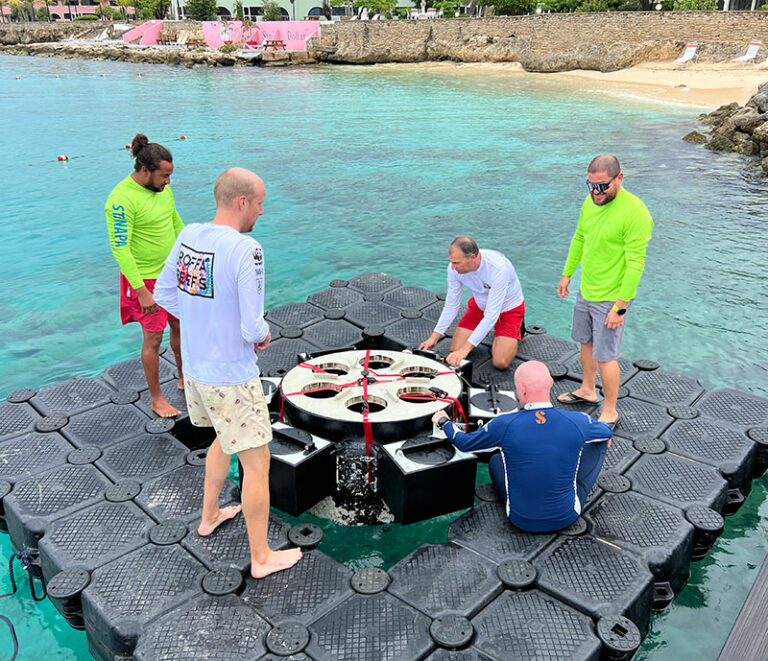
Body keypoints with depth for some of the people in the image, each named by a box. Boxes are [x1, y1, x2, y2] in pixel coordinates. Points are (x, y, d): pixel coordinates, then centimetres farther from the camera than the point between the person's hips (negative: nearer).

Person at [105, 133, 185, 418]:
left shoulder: (161, 187, 1)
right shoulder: (122, 199, -23)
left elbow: (176, 223, 14)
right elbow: (120, 248, -23)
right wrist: (142, 292, -24)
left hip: (173, 272, 7)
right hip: (144, 278, -7)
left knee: (181, 326, 18)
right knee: (153, 338, 2)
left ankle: (185, 380, 38)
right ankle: (156, 399, 19)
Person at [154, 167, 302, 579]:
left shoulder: (188, 236, -1)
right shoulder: (245, 250, -24)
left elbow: (163, 294, 9)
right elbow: (252, 328, -26)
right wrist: (264, 334, -3)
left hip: (194, 368, 8)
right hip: (231, 378, -8)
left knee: (226, 439, 31)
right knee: (256, 463, 7)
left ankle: (209, 515, 48)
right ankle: (261, 557, 21)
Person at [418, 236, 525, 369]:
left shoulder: (499, 268, -39)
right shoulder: (455, 267, -23)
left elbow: (491, 315, -38)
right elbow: (451, 305, -10)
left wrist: (465, 349, -43)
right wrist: (434, 337, -18)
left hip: (509, 307, -4)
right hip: (480, 305, 5)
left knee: (500, 363, -16)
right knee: (455, 351, -7)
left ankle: (517, 328, 12)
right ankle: (484, 329, 20)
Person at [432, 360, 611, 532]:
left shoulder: (504, 425, -20)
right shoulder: (578, 422, -18)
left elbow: (465, 444, -2)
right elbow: (606, 432, 7)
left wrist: (444, 421, 19)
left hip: (522, 520, 1)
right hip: (567, 517, 0)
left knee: (496, 460, 28)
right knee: (598, 444, 18)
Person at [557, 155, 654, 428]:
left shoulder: (635, 213, -24)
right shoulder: (590, 201, 0)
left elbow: (635, 265, -23)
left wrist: (619, 307, -23)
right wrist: (567, 274, 19)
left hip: (610, 298, -8)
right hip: (585, 291, 8)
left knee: (604, 356, 0)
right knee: (586, 342, 23)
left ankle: (609, 412, 19)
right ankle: (587, 391, 45)